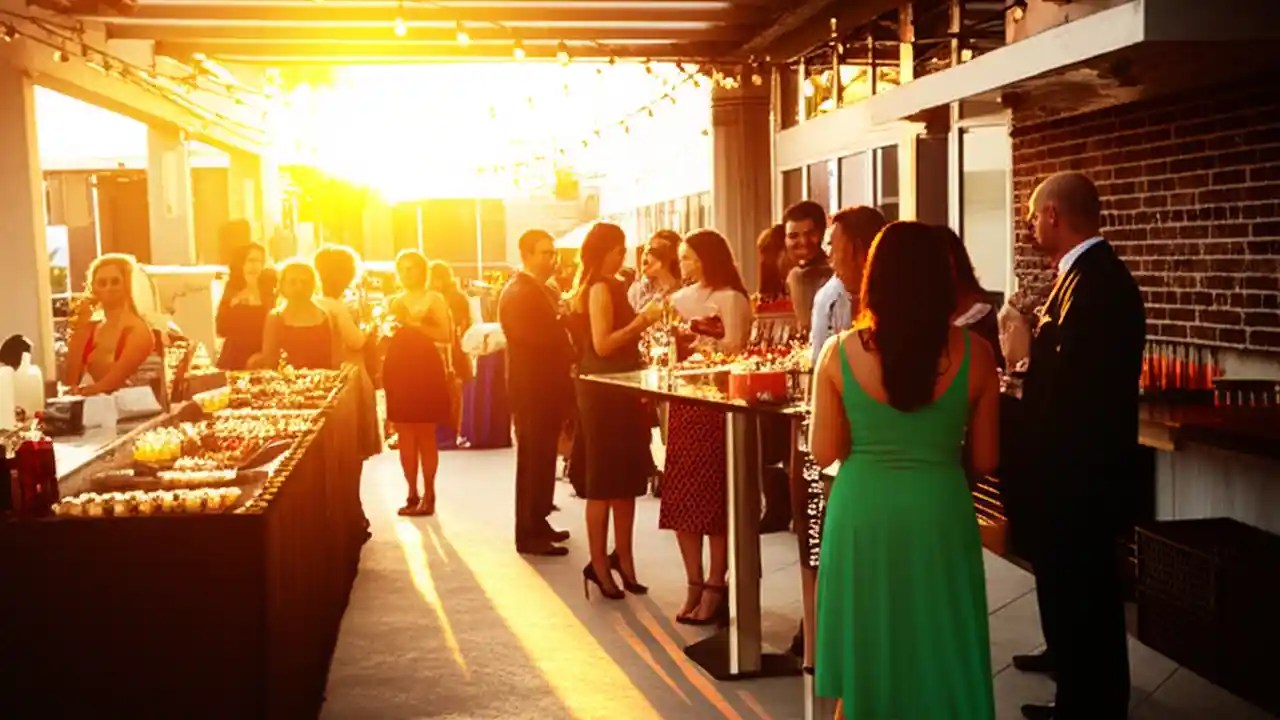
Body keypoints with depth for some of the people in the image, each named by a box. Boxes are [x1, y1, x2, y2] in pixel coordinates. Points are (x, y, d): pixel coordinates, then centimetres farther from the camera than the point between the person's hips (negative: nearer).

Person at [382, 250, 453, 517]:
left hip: (425, 369, -5)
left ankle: (429, 494, 2)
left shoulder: (433, 299, 0)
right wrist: (390, 328, 0)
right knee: (404, 435, 4)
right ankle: (412, 493, 11)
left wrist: (414, 324, -17)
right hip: (398, 369, 5)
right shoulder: (393, 301, 16)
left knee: (425, 435, -4)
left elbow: (446, 335, -12)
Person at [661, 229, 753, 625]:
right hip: (682, 402, 7)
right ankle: (695, 587, 16)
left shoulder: (731, 299, -5)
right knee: (680, 498, 5)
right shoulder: (680, 299, 15)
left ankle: (715, 588, 8)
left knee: (714, 496, -2)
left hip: (716, 405, -7)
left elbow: (734, 351, -14)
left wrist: (694, 338, -15)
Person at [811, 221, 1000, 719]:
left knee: (864, 660, 17)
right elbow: (984, 459, 1)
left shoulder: (839, 352, -7)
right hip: (939, 513, 0)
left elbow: (823, 453, -2)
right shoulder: (974, 355, -6)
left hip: (861, 512, 0)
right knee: (938, 658, 16)